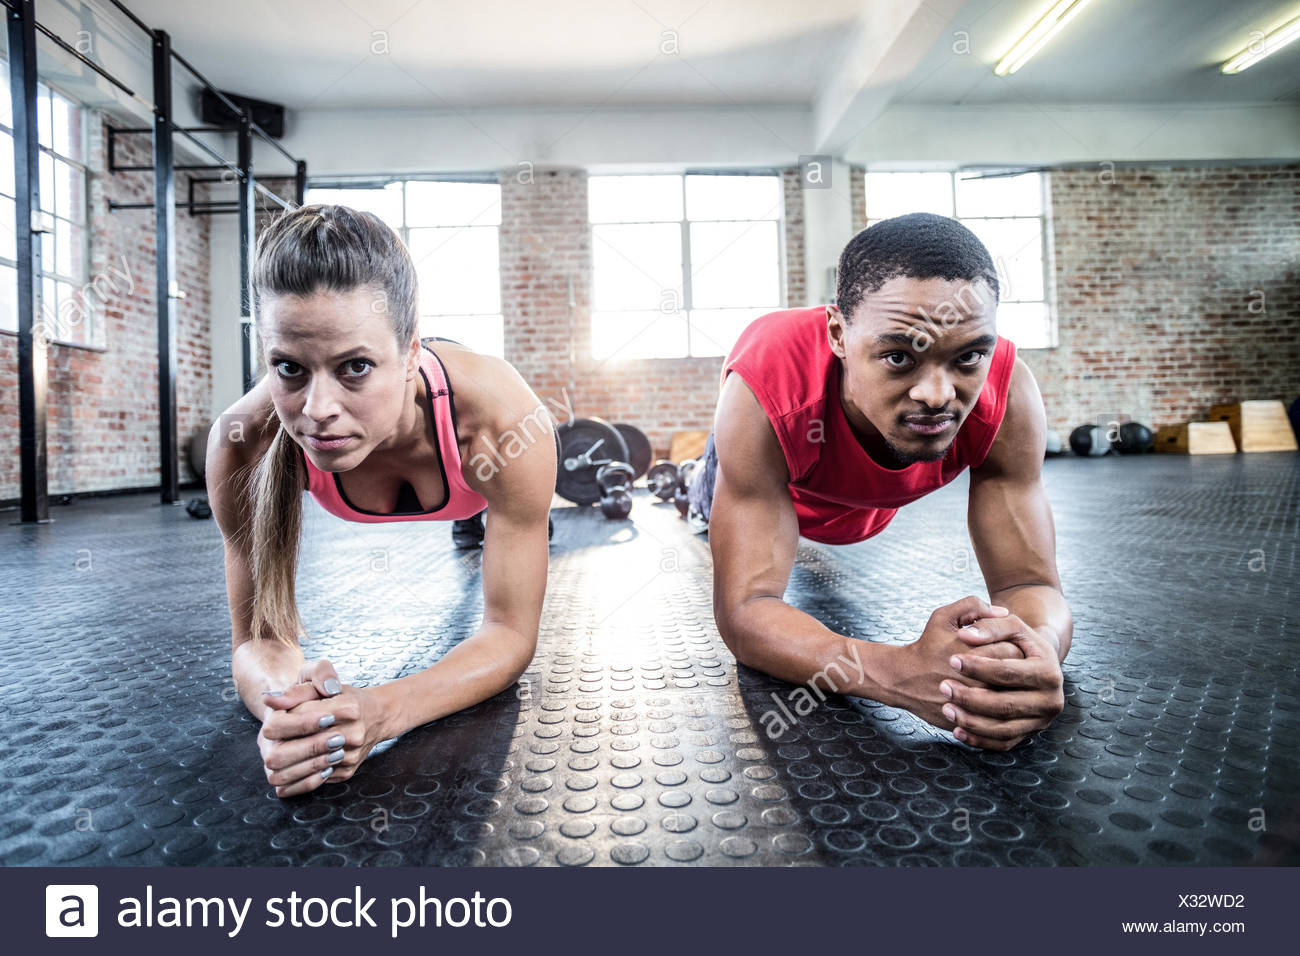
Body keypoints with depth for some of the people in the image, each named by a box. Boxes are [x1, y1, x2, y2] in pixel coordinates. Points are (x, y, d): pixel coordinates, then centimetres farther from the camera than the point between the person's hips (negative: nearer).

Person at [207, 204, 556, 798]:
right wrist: (284, 702, -55)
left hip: (484, 501, -1)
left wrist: (378, 712, -58)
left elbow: (511, 632, -40)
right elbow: (259, 633, -30)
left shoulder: (503, 420, -48)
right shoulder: (243, 444, -40)